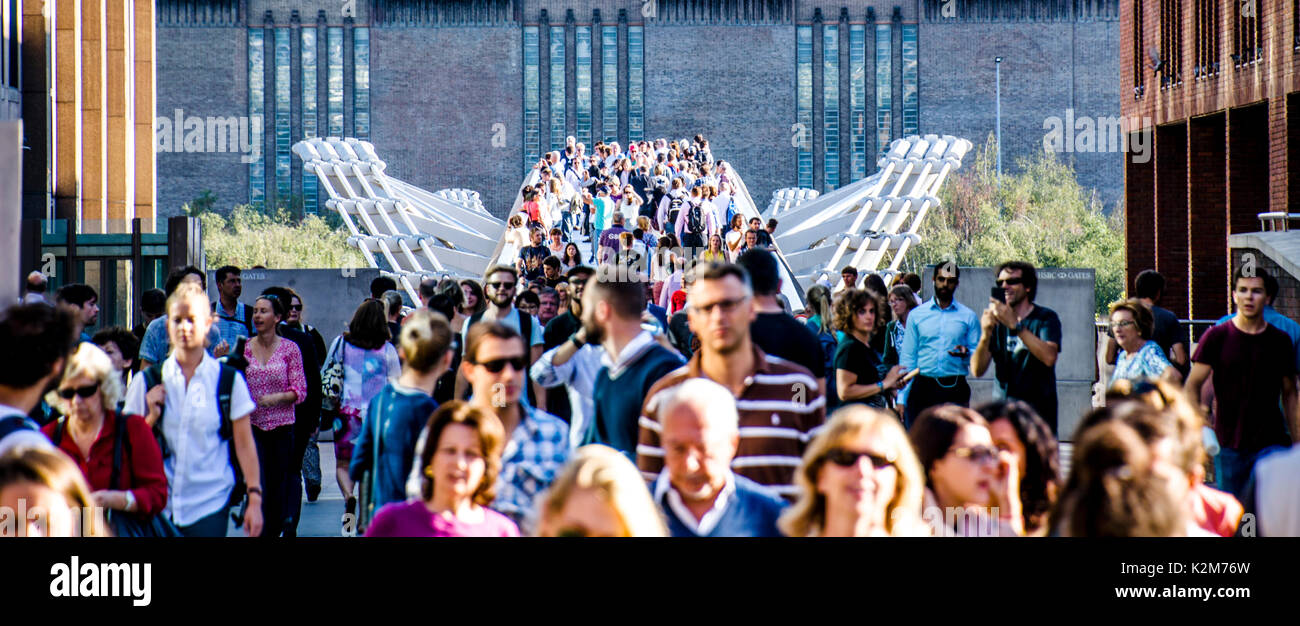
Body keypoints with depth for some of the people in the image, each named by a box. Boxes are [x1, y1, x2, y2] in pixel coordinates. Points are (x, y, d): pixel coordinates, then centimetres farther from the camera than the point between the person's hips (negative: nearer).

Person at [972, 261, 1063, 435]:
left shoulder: (1045, 318, 1)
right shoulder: (996, 320, 10)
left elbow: (1049, 357, -19)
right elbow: (977, 370, 0)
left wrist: (1015, 325, -24)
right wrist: (985, 335, -17)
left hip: (1038, 409, -2)